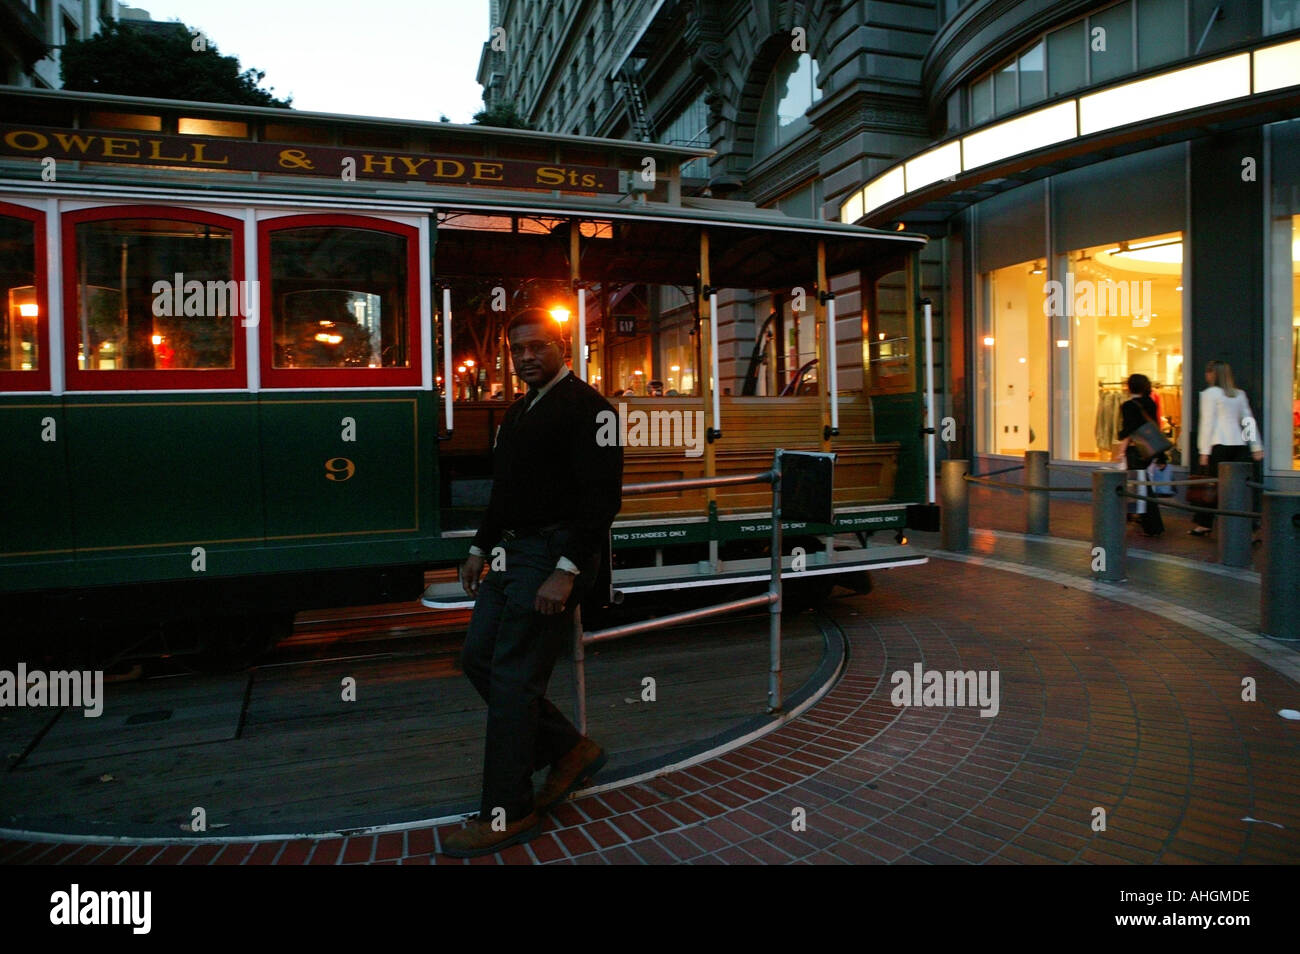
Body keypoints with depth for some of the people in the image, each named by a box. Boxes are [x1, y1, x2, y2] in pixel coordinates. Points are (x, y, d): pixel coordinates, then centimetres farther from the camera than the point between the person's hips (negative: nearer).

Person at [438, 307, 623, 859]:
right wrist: (480, 549, 22)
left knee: (512, 678, -6)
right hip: (512, 553, 10)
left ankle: (508, 814, 9)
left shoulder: (585, 407, -11)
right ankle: (569, 750, 23)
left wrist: (566, 572, -25)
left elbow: (603, 497, -19)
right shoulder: (518, 413, 19)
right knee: (478, 658, 11)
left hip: (554, 554, -10)